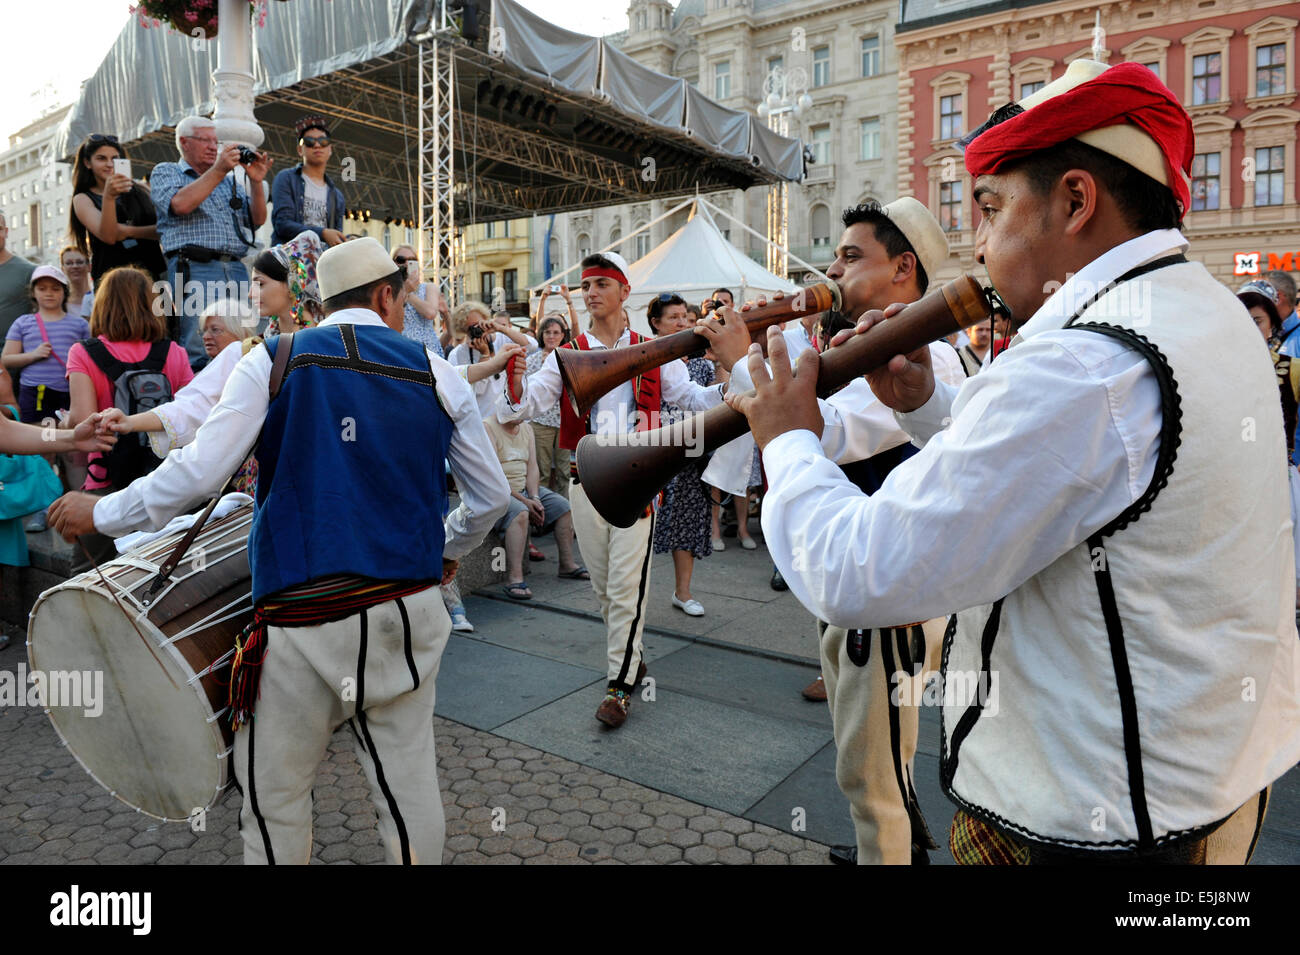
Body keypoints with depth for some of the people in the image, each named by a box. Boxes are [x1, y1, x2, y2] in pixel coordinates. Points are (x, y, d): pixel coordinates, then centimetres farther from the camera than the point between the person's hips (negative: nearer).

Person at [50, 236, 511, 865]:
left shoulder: (273, 361, 0)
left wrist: (100, 514, 9)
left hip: (302, 619, -2)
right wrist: (451, 550, 29)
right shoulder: (438, 374, 6)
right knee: (408, 781, 14)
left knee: (275, 795, 16)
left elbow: (197, 474, -7)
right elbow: (491, 496, 10)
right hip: (408, 613, 3)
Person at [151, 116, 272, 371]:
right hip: (195, 269, -5)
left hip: (237, 271, 5)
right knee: (201, 355, -15)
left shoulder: (229, 180, 26)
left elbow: (257, 219, 16)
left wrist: (255, 182, 2)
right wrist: (218, 170, -6)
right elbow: (180, 204, -8)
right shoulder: (165, 172, 14)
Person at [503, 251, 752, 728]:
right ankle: (630, 658, 32)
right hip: (587, 478, 3)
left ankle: (620, 684, 5)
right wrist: (515, 375, -24)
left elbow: (690, 396, 7)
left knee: (626, 584, -6)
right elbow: (527, 403, -2)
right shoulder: (568, 355, 8)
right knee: (602, 585, 12)